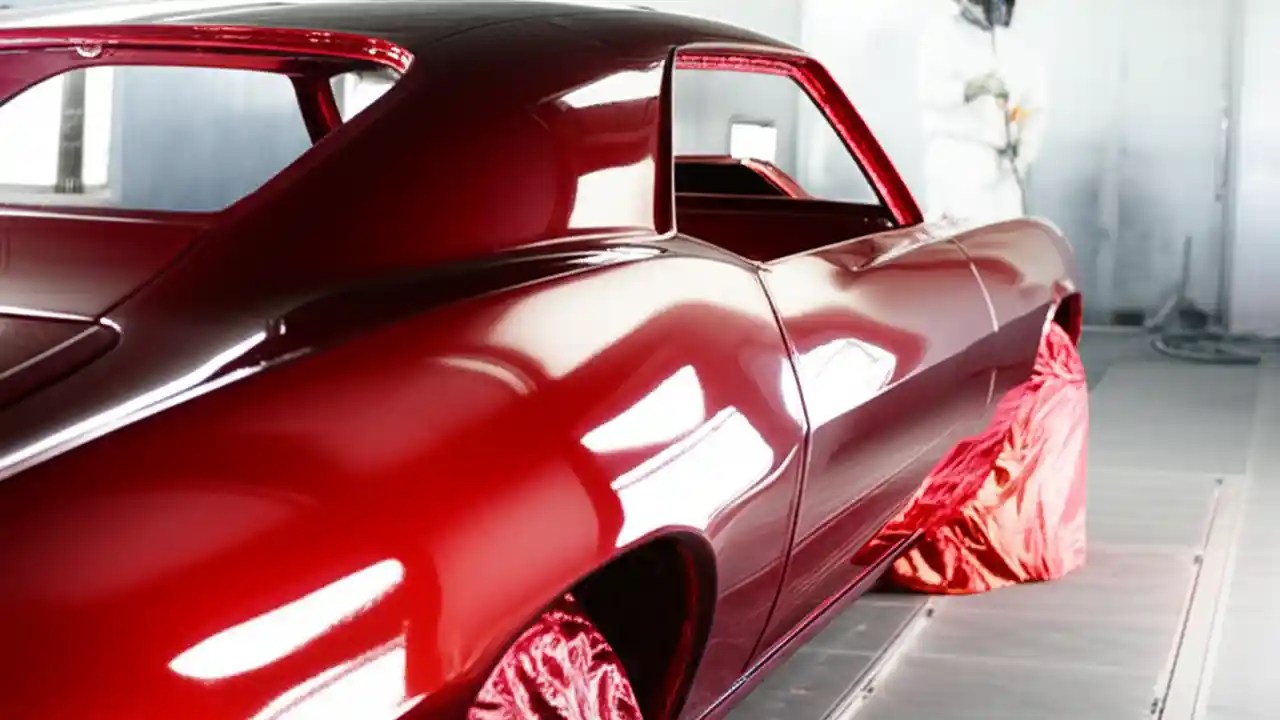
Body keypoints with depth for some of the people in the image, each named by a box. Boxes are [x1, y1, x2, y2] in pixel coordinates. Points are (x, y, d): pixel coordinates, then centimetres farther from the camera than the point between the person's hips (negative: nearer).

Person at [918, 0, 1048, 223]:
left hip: (1003, 164, 6)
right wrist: (973, 87, -39)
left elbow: (1036, 106, 13)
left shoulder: (1017, 42, 15)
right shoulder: (942, 35, -3)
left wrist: (1025, 152, -5)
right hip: (955, 160, -5)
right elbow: (931, 91, -20)